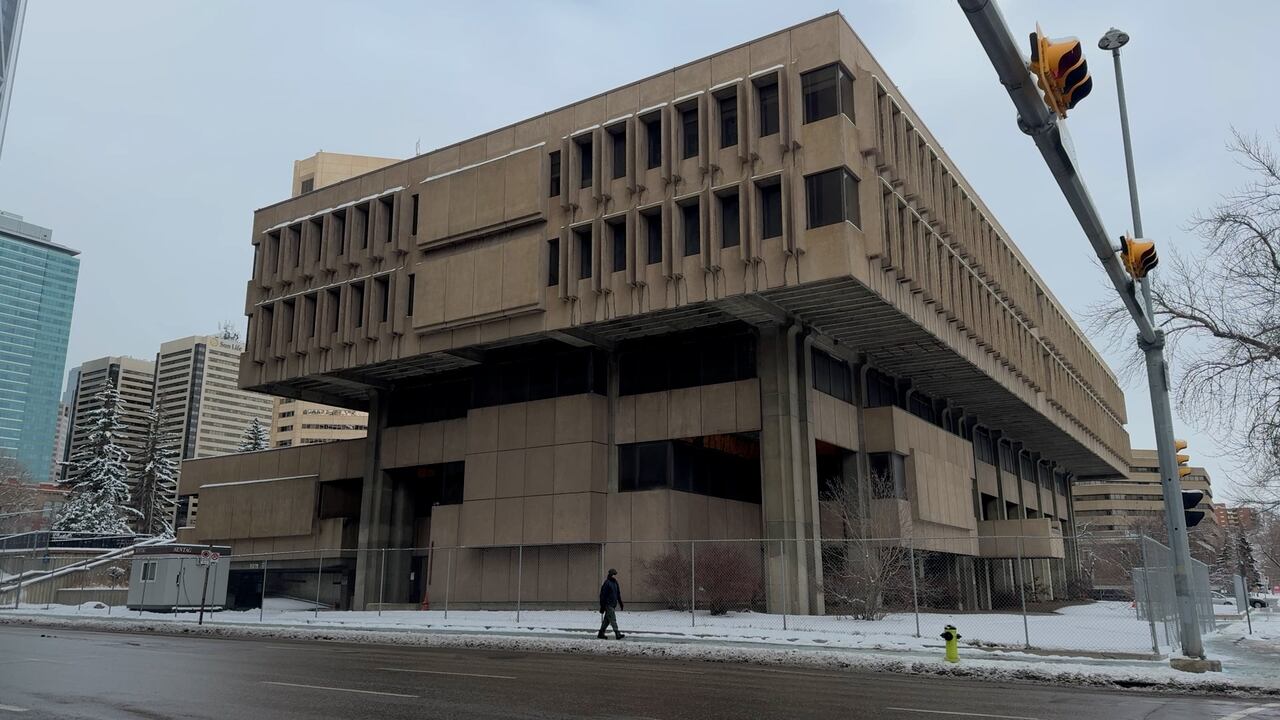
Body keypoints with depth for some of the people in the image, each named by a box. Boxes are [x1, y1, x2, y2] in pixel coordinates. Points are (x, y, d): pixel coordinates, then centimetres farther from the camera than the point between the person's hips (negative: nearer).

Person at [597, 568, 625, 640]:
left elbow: (618, 594, 20)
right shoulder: (607, 583, -15)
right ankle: (617, 634, -12)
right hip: (608, 604, -9)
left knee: (607, 620, 12)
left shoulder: (615, 582, 11)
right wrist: (602, 607, -16)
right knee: (613, 619, -10)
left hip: (613, 604, 9)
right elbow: (603, 595, -15)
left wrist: (620, 603, 18)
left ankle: (601, 634, 20)